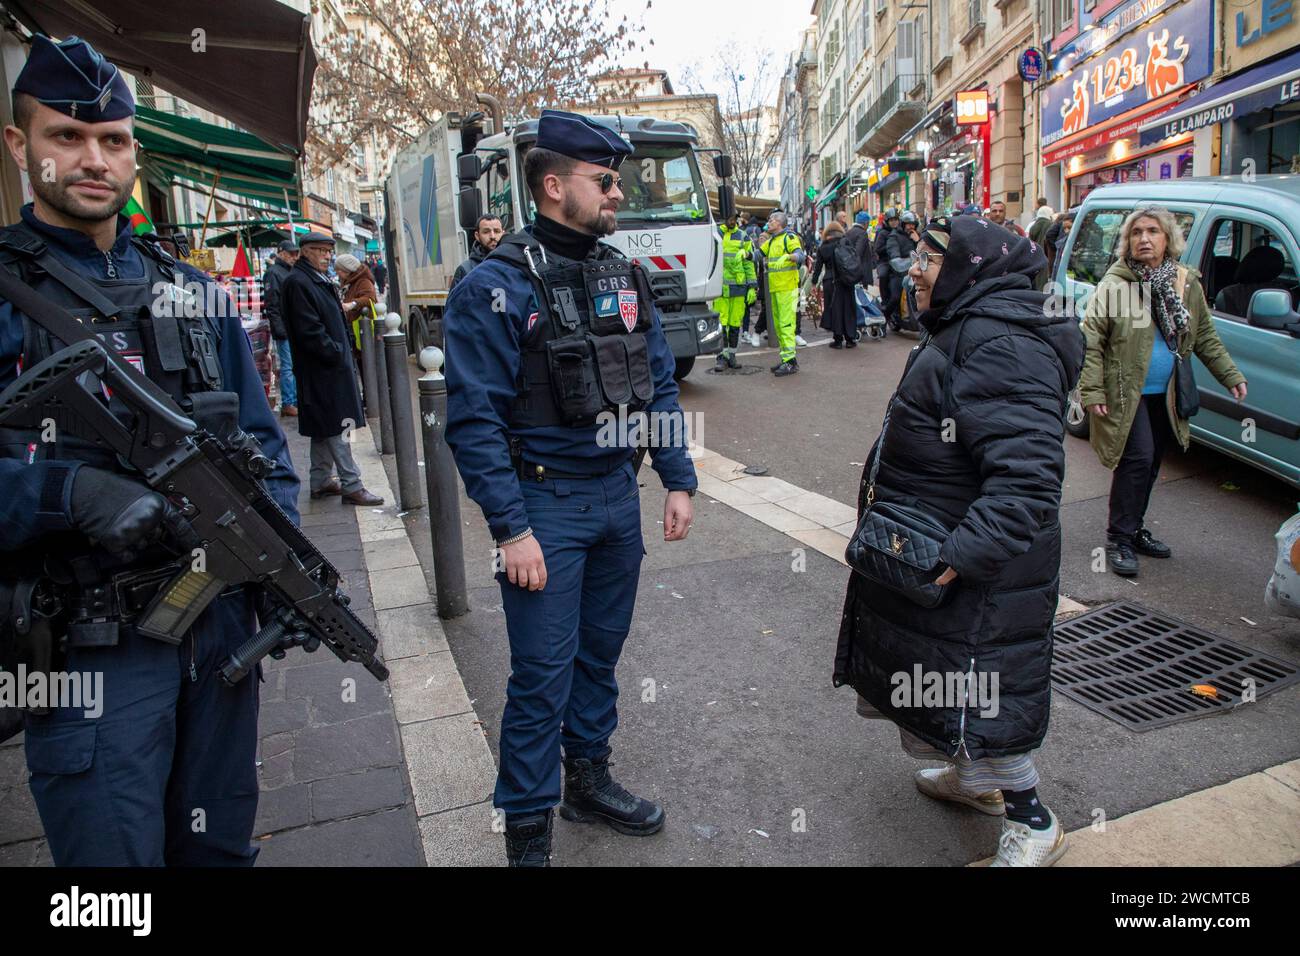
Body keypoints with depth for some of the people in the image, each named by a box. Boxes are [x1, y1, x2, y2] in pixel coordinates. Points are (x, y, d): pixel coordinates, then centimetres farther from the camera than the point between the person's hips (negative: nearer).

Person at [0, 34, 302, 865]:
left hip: (222, 622, 4)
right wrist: (74, 491, -28)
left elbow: (261, 441, 10)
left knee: (220, 847, 20)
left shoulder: (196, 296, 10)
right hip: (88, 649, -4)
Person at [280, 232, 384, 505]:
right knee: (337, 428, -7)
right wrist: (337, 353, -15)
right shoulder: (298, 283, -14)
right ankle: (351, 485, -2)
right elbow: (309, 331, -20)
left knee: (325, 429, 15)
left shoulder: (319, 280, 17)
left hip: (333, 366, 10)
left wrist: (344, 349, 13)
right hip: (321, 370, -10)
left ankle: (321, 482, 23)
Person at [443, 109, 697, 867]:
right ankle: (528, 830, 21)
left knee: (602, 650, 18)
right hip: (545, 504, -6)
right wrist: (512, 528, -18)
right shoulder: (497, 287, -13)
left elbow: (660, 386, 12)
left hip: (619, 494, 6)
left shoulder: (625, 276, 7)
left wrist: (680, 481, 7)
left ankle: (590, 781, 39)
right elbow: (474, 420, -16)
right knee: (544, 673, 2)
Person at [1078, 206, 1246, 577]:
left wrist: (1231, 376, 10)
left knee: (1151, 463, 13)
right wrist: (1092, 391, -17)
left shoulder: (1188, 283, 5)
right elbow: (1091, 341, -12)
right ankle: (1119, 538, -1)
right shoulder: (1114, 283, -11)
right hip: (1126, 393, -6)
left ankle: (1134, 528, 28)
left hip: (1165, 395, 6)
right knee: (1138, 458, -13)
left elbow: (1206, 337, 15)